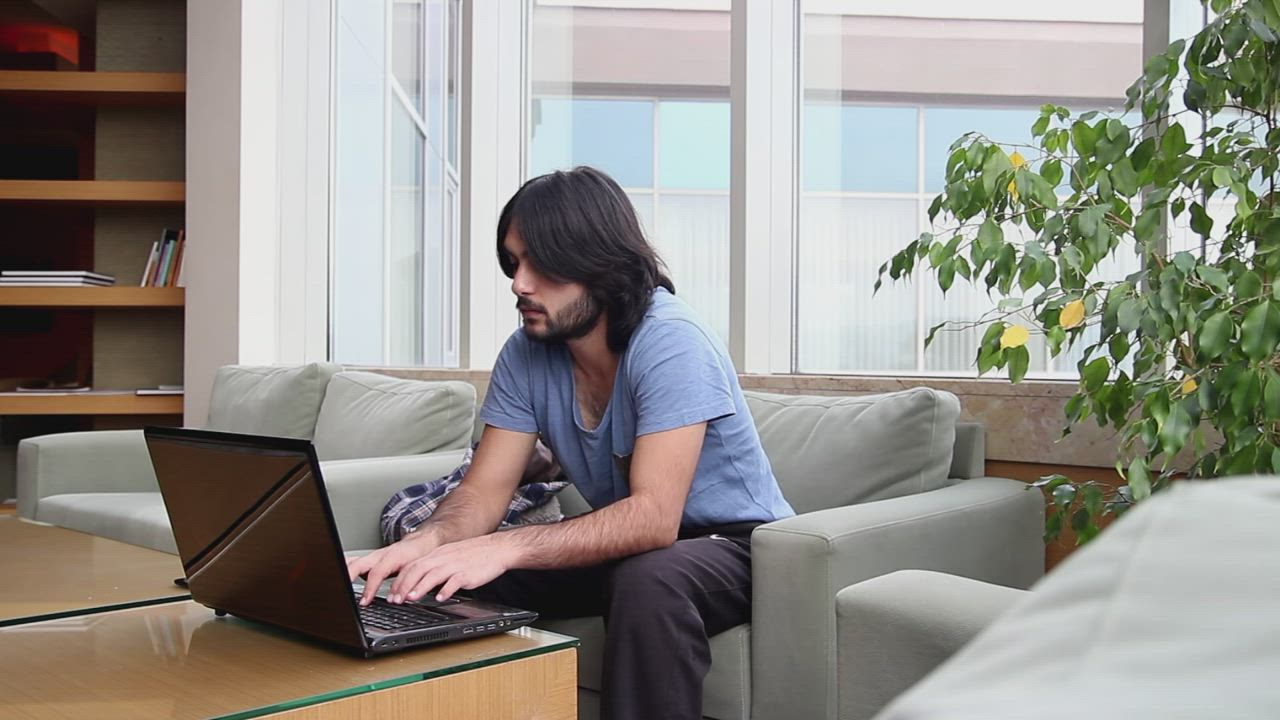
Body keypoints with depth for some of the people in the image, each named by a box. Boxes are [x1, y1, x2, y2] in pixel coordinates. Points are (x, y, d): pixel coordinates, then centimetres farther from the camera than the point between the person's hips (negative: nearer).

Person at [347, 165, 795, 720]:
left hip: (735, 542, -5)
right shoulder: (527, 353, -6)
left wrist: (505, 548, -45)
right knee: (455, 576, -11)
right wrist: (428, 541, -30)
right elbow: (484, 492, -6)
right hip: (626, 546, 6)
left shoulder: (671, 343, -25)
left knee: (648, 580, -38)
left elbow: (654, 516, -34)